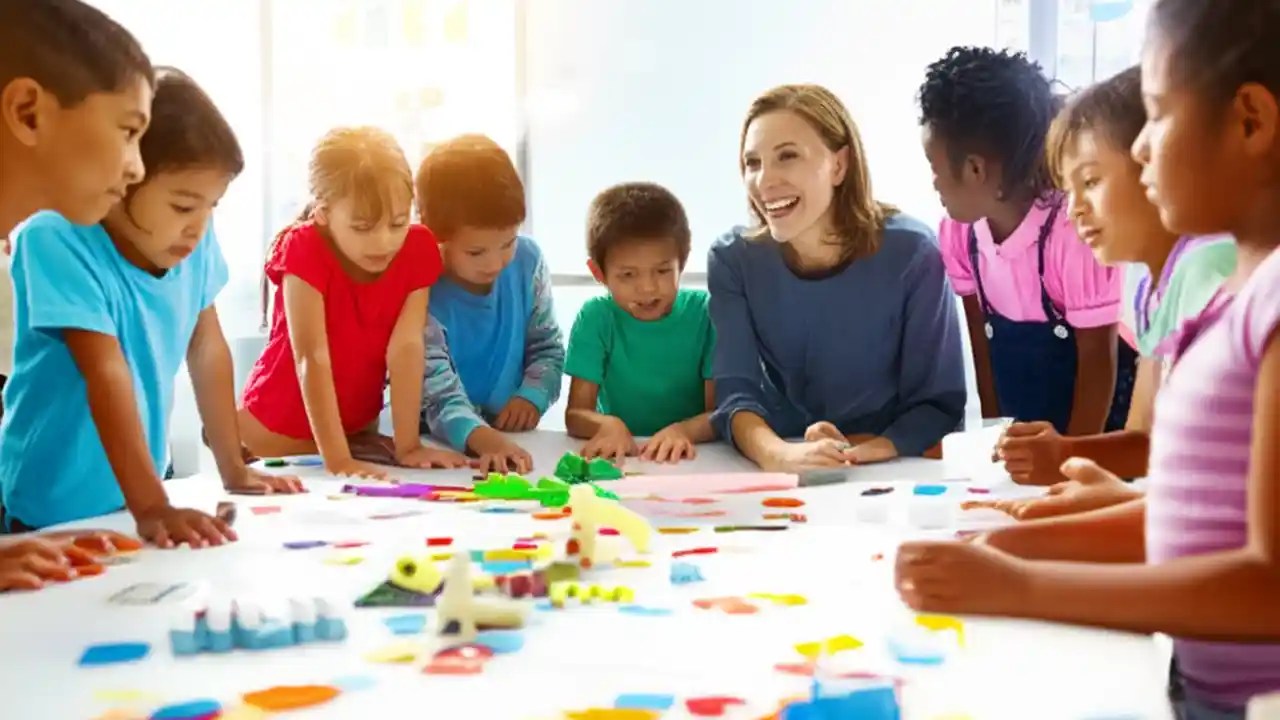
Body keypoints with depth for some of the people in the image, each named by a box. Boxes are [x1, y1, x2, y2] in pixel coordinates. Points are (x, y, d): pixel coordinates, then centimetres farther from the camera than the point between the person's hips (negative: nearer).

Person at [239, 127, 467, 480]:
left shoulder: (418, 250, -18)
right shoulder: (306, 251, -28)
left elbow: (405, 347, -21)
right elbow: (312, 358, -32)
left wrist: (407, 446, -26)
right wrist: (336, 458, -38)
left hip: (358, 425, 4)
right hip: (278, 430, -4)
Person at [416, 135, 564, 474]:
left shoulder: (527, 260, -3)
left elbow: (547, 346, 9)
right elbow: (437, 394, -23)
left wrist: (532, 394, -11)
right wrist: (482, 438, -41)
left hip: (512, 438, 2)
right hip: (439, 449, -2)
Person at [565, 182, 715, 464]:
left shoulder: (704, 312, -5)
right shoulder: (596, 317, -4)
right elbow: (576, 415, -6)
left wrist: (685, 430, -29)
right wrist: (608, 425, -28)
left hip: (689, 461, 1)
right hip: (618, 459, 0)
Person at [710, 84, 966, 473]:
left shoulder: (911, 254, -12)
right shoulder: (732, 259, -6)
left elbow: (938, 404, -9)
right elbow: (736, 392, -12)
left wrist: (873, 450, -28)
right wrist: (778, 454, -33)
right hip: (783, 482, 1)